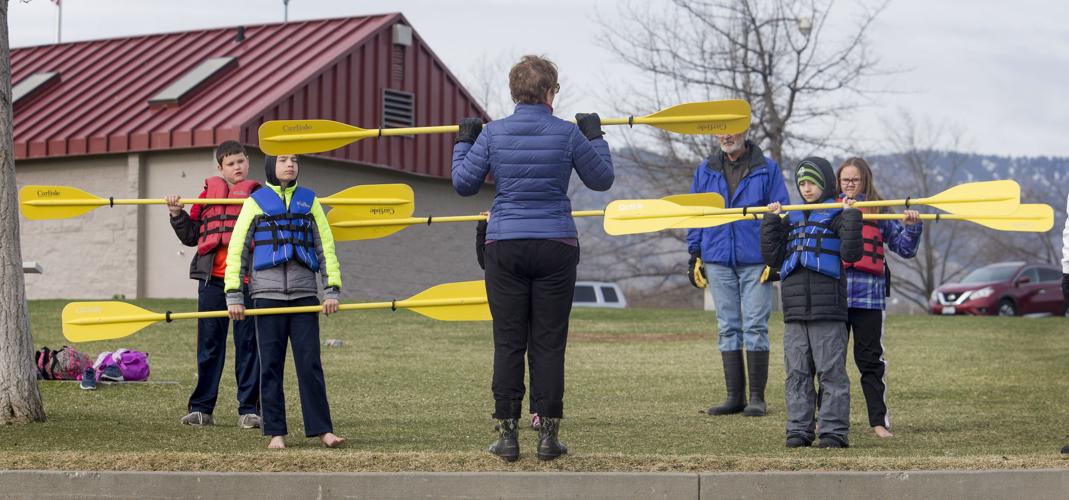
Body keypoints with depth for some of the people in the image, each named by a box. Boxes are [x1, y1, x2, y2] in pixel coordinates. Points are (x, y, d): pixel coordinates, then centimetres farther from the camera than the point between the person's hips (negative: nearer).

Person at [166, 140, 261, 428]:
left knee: (248, 345, 1)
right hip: (212, 277, 1)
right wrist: (177, 215, 1)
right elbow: (191, 236, 15)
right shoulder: (209, 192, 14)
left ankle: (249, 409, 6)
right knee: (209, 344, 4)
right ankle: (201, 408, 9)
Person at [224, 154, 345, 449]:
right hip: (267, 293, -1)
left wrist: (332, 289, 0)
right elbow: (237, 250, 5)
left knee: (310, 363, -2)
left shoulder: (309, 201, 12)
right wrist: (234, 296, -2)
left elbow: (326, 247, 11)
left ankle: (322, 429, 0)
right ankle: (276, 432, 5)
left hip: (304, 293, 1)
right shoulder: (255, 202, 6)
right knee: (270, 365, 0)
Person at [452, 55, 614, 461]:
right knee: (549, 343, 4)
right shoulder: (568, 134, -4)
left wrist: (463, 141, 21)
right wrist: (595, 135, 23)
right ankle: (548, 434, 4)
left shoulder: (491, 134, -1)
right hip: (555, 246, -1)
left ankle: (507, 433, 5)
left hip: (505, 246, 1)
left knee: (508, 343, 5)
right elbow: (602, 179, 9)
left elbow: (463, 184, 6)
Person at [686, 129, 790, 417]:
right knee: (727, 328, 5)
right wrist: (695, 254, 8)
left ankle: (757, 397, 3)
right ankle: (734, 397, 10)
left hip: (755, 260, -3)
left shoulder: (767, 170, 2)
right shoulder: (705, 171, 12)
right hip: (718, 260, 3)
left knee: (755, 326, -3)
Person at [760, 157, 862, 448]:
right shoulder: (791, 219, 18)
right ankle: (799, 429, 9)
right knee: (797, 372, 5)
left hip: (828, 308, -5)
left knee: (831, 372, -4)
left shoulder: (836, 215, 2)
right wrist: (771, 221, 8)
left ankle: (834, 431, -2)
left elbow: (851, 254, -10)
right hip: (794, 309, 5)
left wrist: (851, 217, -13)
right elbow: (773, 258, 13)